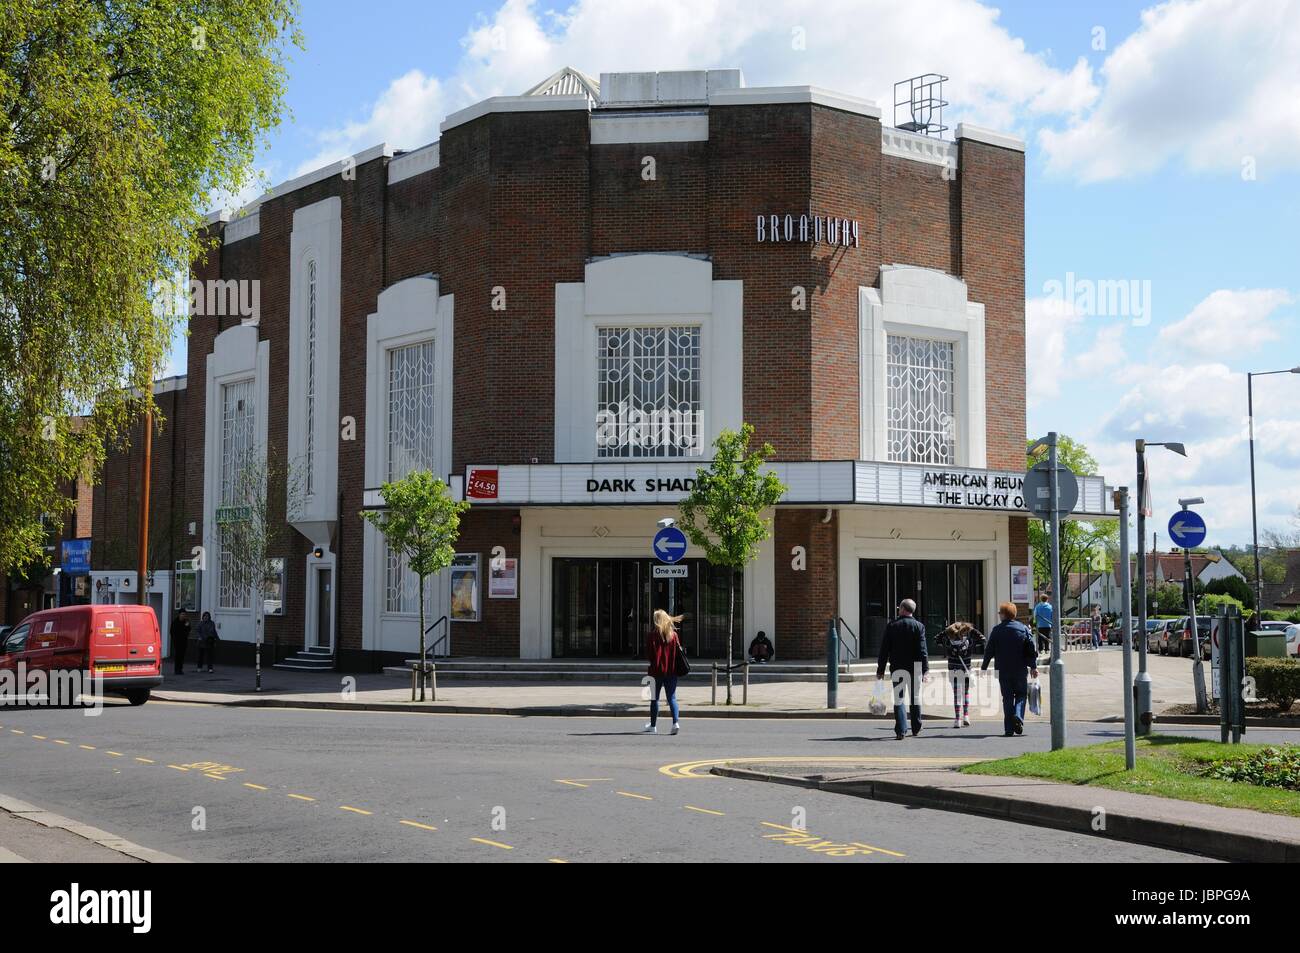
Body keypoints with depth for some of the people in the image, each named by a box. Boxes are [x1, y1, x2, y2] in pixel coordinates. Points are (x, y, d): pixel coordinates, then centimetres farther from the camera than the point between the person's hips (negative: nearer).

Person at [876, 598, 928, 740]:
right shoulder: (919, 626, -4)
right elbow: (922, 650, -10)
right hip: (914, 668, 0)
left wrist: (880, 670, 3)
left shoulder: (891, 626, -2)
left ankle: (901, 730, -7)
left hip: (897, 668, 0)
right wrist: (925, 670, -11)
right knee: (915, 699, 14)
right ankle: (916, 729, 24)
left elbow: (884, 650, -2)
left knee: (898, 699, 3)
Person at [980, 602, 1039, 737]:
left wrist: (984, 667, 9)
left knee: (1007, 697, 5)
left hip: (1003, 670, 0)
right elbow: (1031, 649, 0)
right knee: (1021, 694, 14)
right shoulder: (1023, 628, 2)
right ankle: (1018, 716, -13)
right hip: (1020, 670, 1)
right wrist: (1033, 666, 7)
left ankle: (1009, 728, 1)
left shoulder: (997, 630, -3)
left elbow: (989, 650, -1)